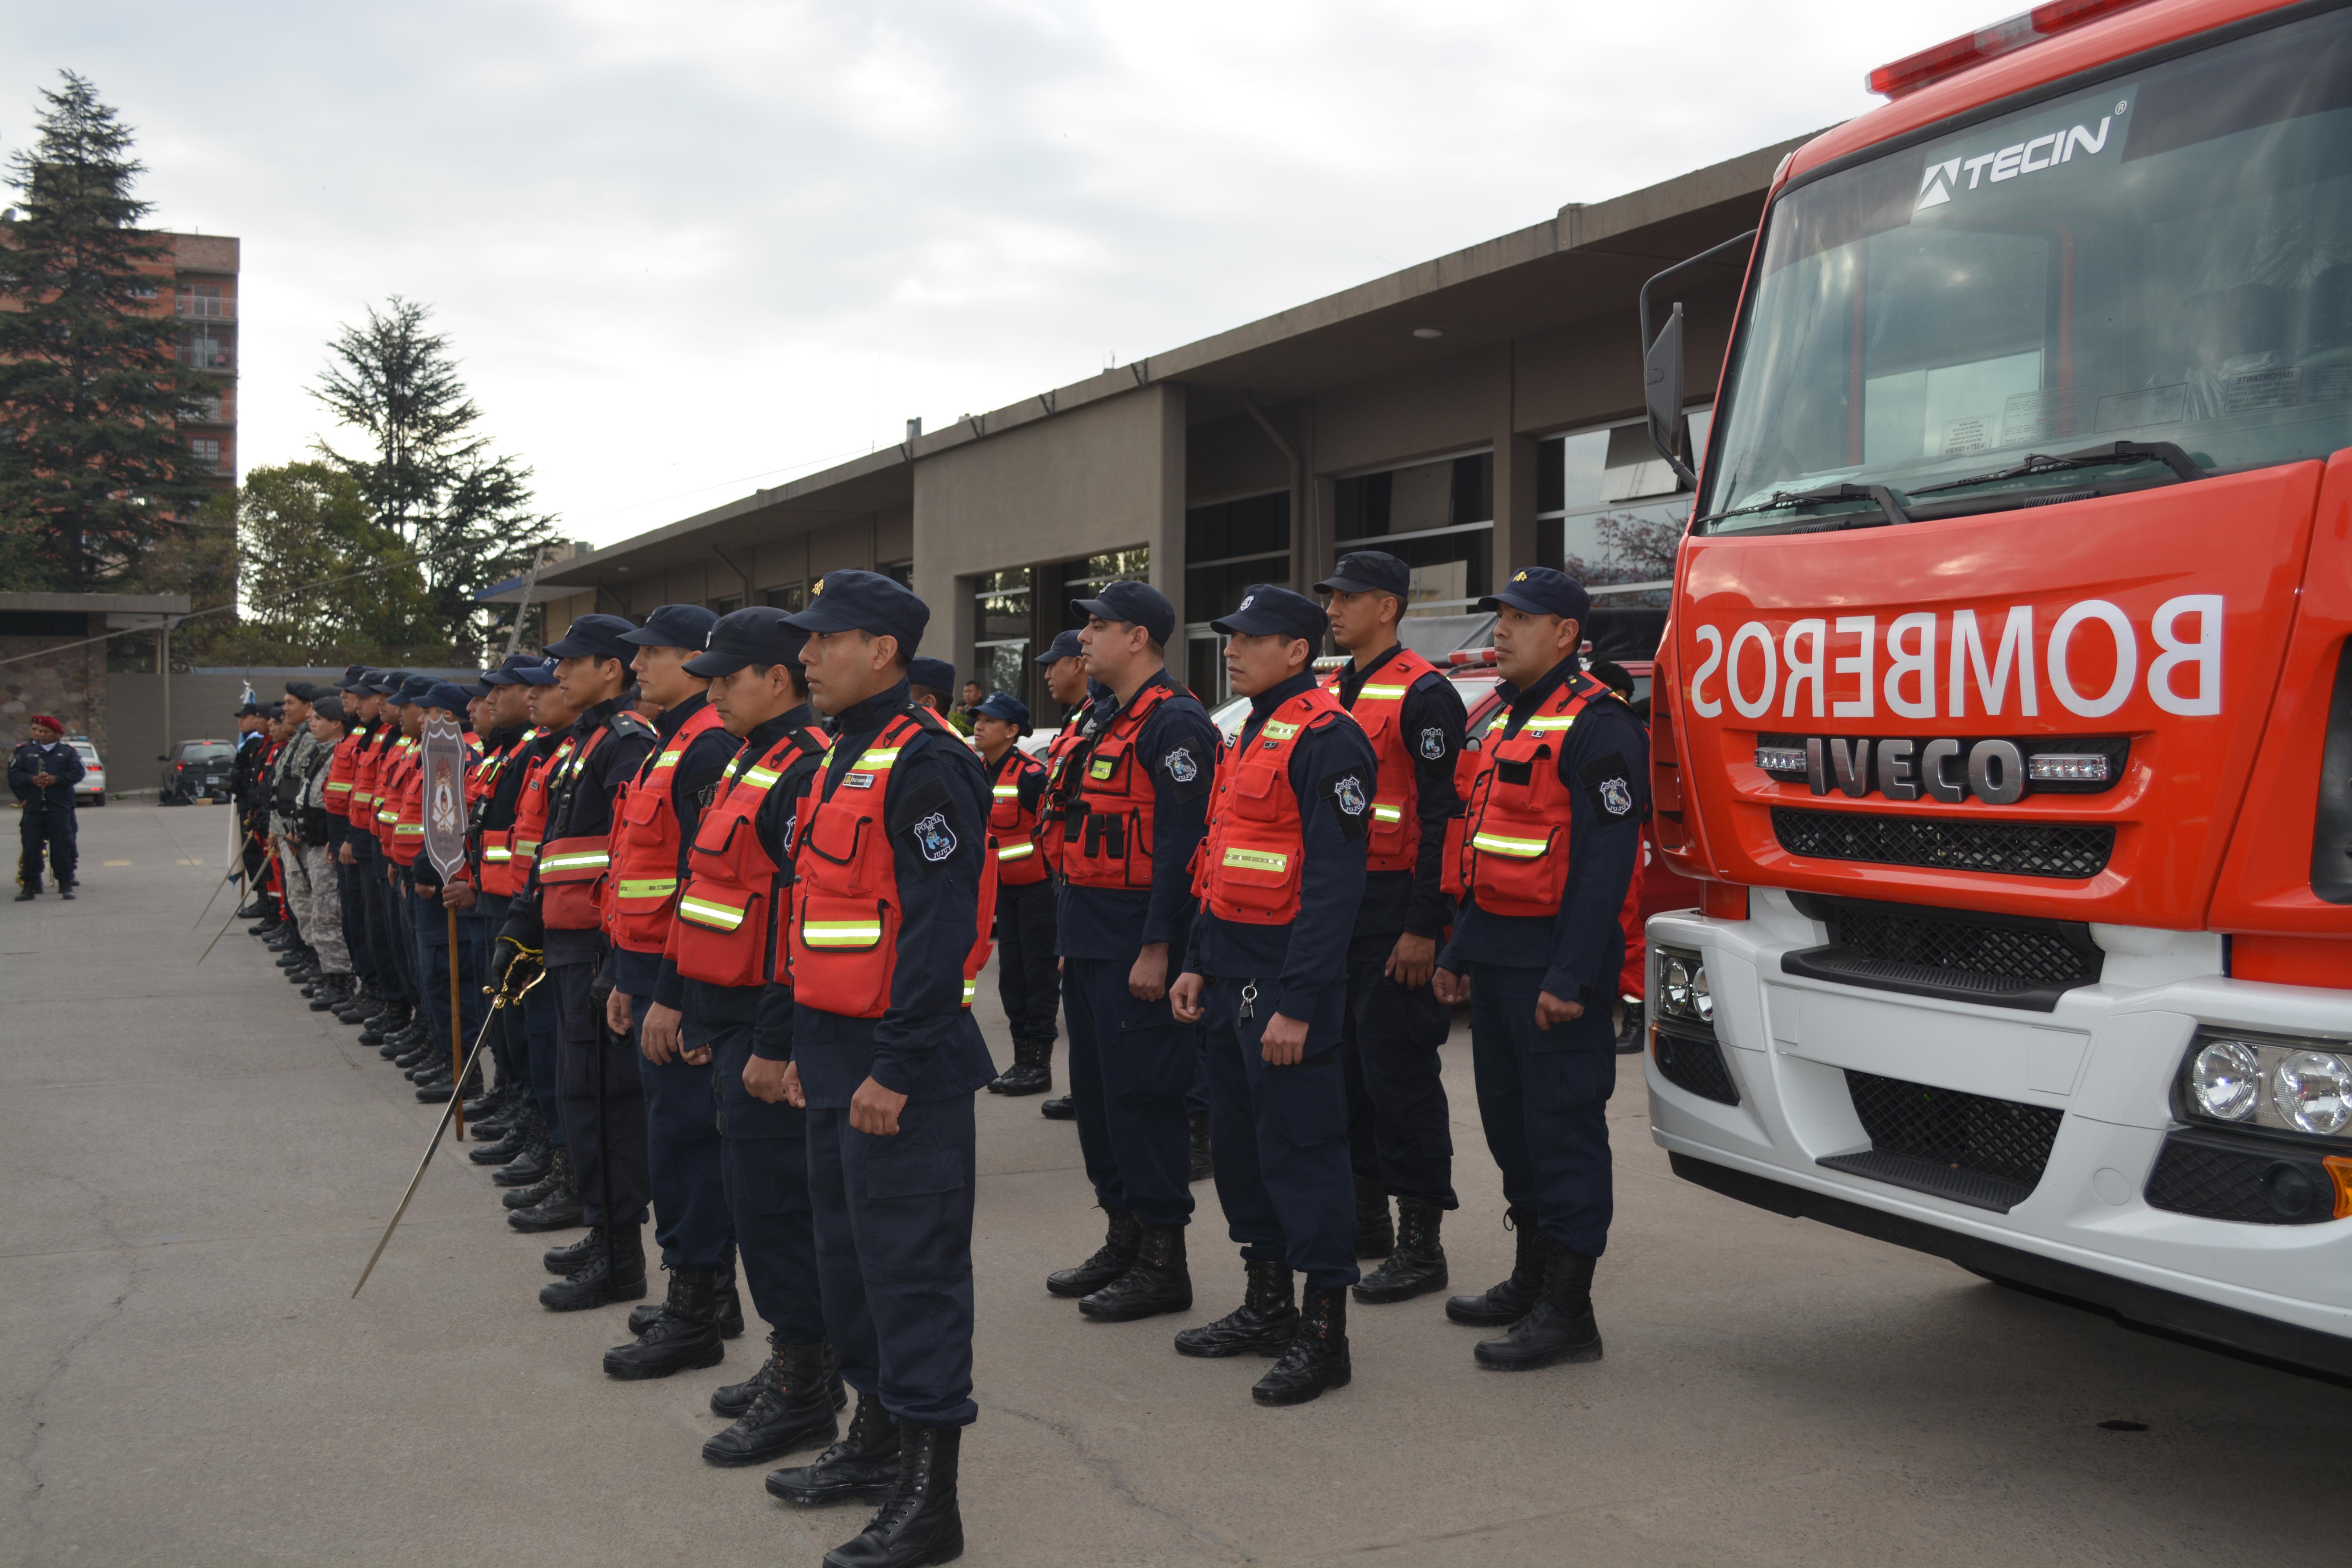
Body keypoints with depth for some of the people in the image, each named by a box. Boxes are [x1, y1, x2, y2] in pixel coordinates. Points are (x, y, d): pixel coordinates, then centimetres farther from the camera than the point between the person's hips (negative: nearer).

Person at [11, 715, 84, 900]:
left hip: (60, 810, -1)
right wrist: (32, 779, -14)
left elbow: (77, 773, -3)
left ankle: (66, 884, 6)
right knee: (31, 847, 1)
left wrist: (56, 779, -16)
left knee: (62, 846, 0)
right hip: (33, 808, 2)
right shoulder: (26, 752, 10)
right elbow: (14, 774, 4)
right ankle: (29, 886, 6)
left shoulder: (68, 752, 7)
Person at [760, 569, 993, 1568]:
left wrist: (895, 1069, -22)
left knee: (913, 1267, -3)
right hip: (839, 1051, 10)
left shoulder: (924, 765, -16)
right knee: (847, 1254, 19)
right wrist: (808, 1046, 20)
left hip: (900, 1064, -10)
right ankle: (877, 1439, 35)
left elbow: (941, 929, -22)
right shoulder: (844, 762, 15)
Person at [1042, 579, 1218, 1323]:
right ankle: (1123, 1240, 25)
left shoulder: (1175, 722, -14)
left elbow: (1181, 840, -20)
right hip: (1092, 943, 10)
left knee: (1143, 1094, -5)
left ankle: (1163, 1262, 4)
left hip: (1139, 946, -10)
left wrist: (1156, 949, -23)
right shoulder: (1109, 723, 17)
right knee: (1097, 1089, 14)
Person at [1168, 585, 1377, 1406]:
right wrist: (1198, 963, 16)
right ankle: (1266, 1306, 28)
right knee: (1238, 1143, 15)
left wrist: (1298, 1004, -23)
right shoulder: (1250, 735, 16)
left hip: (1285, 983, -10)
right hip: (1232, 980, 10)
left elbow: (1335, 879, -20)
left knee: (1300, 1147, -4)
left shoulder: (1325, 738, -15)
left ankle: (1323, 1335, 5)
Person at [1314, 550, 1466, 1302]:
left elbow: (1443, 816, -16)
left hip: (1394, 913, -8)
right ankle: (1366, 1214, 25)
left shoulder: (1422, 694, -11)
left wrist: (1424, 928, -20)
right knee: (1345, 1063, 13)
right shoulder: (1331, 693, 16)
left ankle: (1421, 1244, 1)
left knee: (1399, 1071, -6)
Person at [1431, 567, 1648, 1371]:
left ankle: (1568, 1312, 3)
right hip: (1494, 959, 10)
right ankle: (1532, 1280, 29)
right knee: (1509, 1119, 16)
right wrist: (1457, 951, 19)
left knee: (1563, 1127, -3)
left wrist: (1571, 978, -24)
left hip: (1552, 962, -10)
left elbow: (1605, 861, -19)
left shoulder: (1596, 725, -13)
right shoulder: (1503, 724, 17)